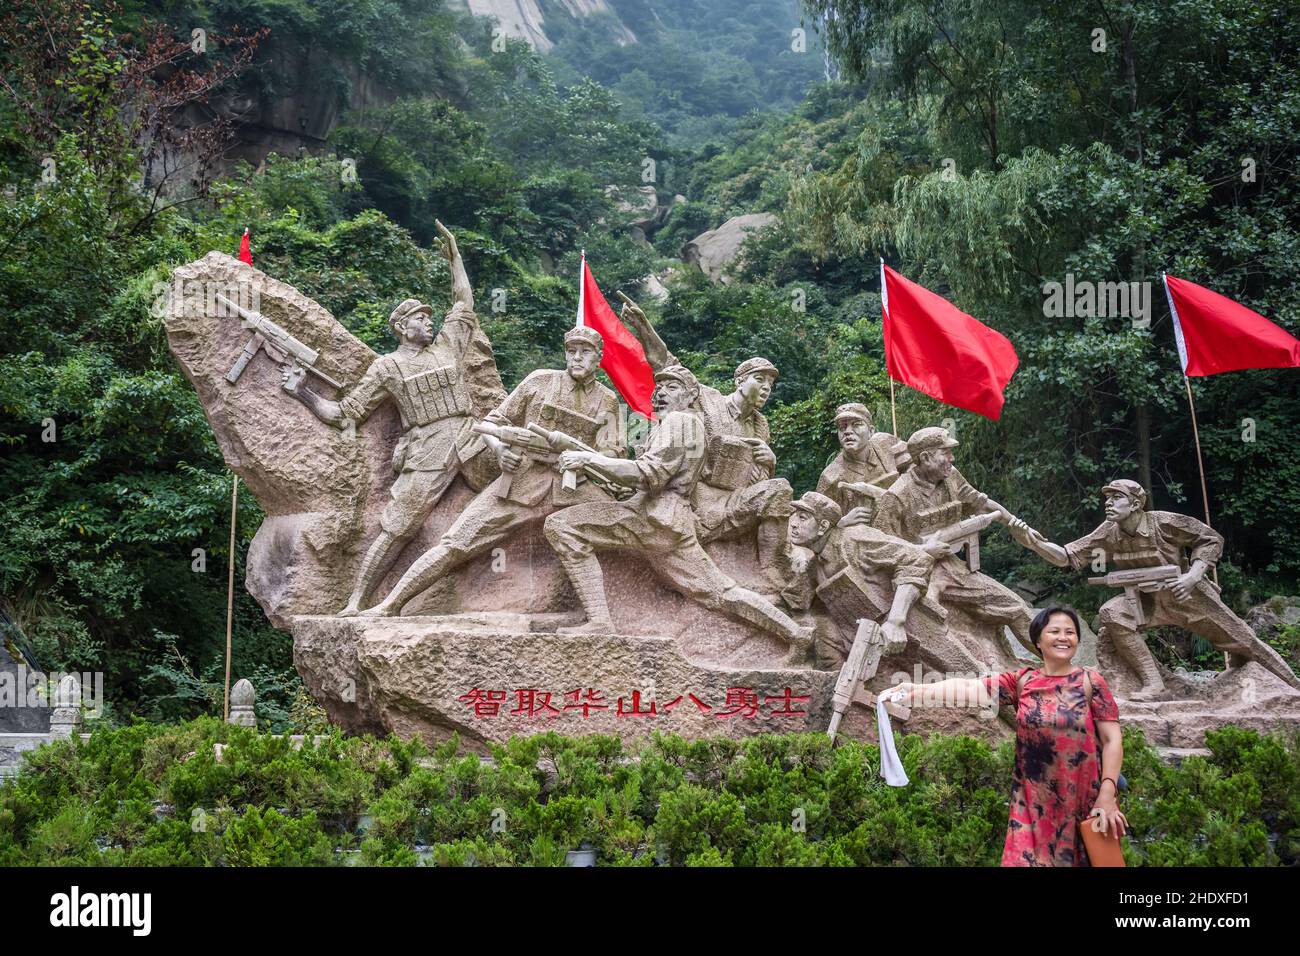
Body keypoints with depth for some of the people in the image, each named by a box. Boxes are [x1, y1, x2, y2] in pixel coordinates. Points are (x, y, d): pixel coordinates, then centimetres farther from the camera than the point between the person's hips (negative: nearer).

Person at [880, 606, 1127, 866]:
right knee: (1027, 858, -1)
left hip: (1082, 802, -1)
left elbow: (1112, 739, -5)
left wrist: (1107, 794, -14)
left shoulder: (1090, 682, -2)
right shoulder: (1022, 681, 3)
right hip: (1033, 801, 1)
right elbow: (971, 687, -9)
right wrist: (918, 691, -23)